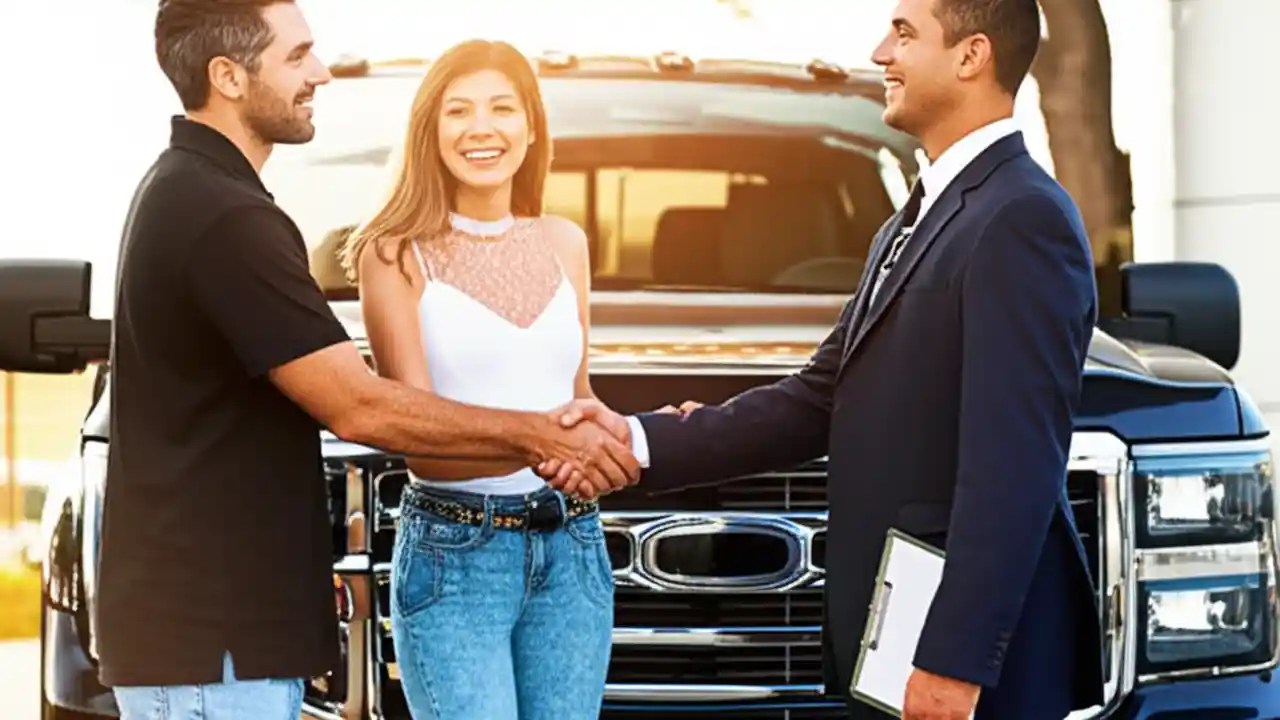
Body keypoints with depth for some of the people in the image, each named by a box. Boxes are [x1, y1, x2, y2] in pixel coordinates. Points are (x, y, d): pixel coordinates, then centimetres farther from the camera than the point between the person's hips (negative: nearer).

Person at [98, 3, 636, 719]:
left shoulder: (183, 192, 14)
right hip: (208, 634, -10)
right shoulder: (223, 218, -19)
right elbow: (358, 407, -21)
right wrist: (540, 437, -15)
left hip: (234, 619, 10)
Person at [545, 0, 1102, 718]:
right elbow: (820, 398, 13)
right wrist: (640, 441, 3)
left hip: (970, 634, -9)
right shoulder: (914, 224, 17)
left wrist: (957, 661, -24)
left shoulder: (1022, 219, -15)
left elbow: (1014, 464, -21)